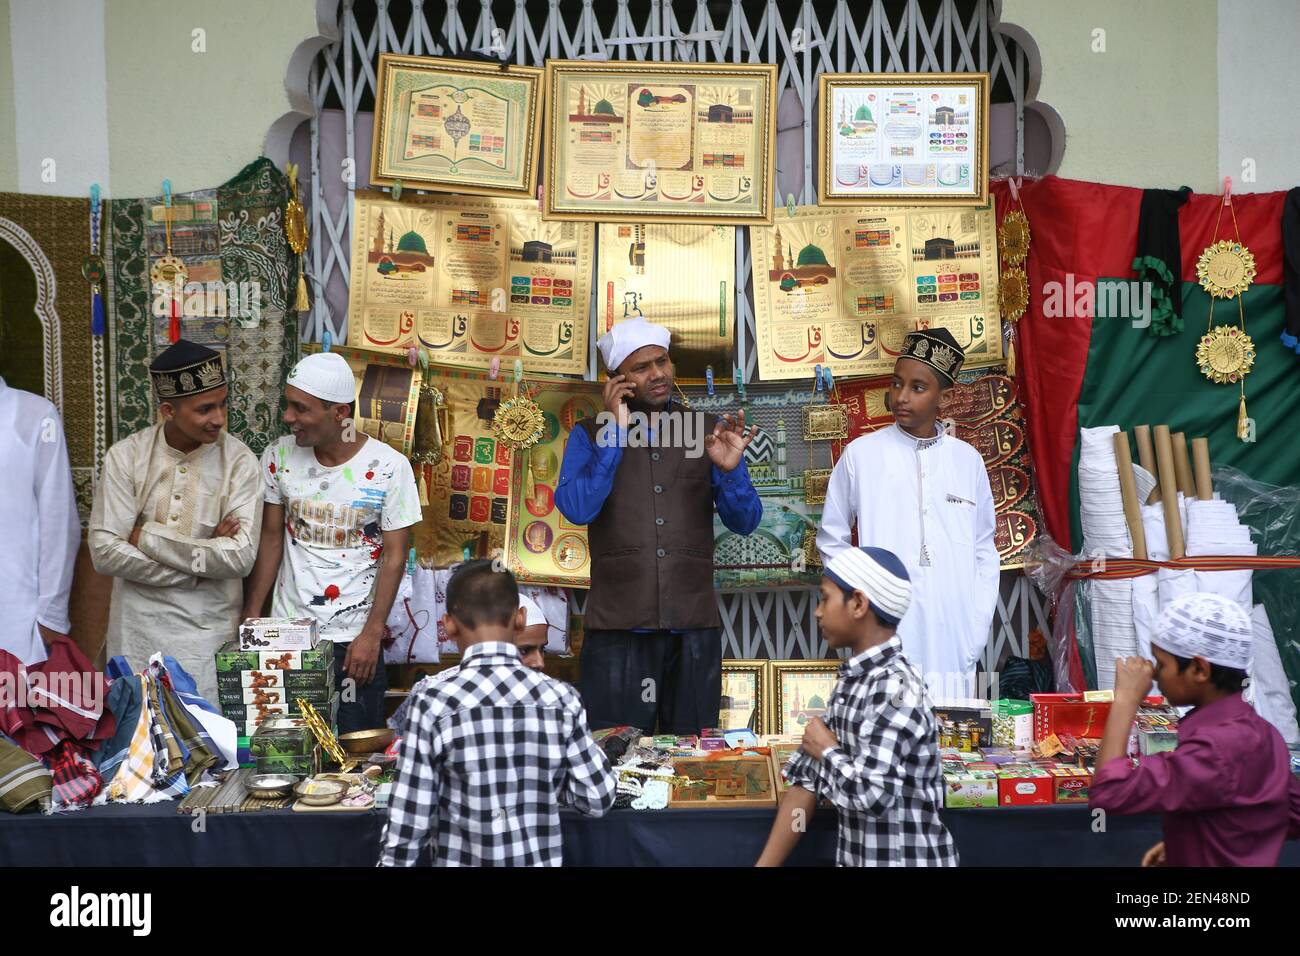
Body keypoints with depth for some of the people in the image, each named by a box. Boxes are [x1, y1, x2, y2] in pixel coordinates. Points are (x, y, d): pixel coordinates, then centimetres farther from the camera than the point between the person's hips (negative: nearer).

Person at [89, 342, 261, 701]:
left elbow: (241, 557, -17)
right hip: (137, 629, 1)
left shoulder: (239, 461, -8)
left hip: (209, 631, -1)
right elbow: (104, 552, -11)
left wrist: (148, 536, -15)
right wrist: (203, 560, -14)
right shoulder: (125, 456, -5)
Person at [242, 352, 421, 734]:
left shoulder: (389, 467, -10)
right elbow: (271, 538, 6)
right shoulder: (279, 456, -1)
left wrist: (372, 634, -11)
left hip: (355, 640, -2)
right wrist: (251, 615, 1)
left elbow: (395, 556, -7)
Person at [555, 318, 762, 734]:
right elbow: (577, 509, -11)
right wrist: (615, 434, -12)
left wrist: (730, 471, -14)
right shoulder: (591, 434, 5)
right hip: (619, 625, -1)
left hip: (694, 625, 2)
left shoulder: (707, 432, 8)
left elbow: (745, 522, 5)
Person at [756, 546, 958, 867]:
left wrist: (827, 751, -11)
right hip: (856, 856, 7)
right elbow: (807, 777, 8)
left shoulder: (896, 687, -20)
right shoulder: (853, 678, 7)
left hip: (904, 858, -7)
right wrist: (765, 864, 5)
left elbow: (870, 794, -29)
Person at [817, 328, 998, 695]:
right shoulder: (861, 455, 3)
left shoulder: (967, 460, 9)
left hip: (952, 648, 2)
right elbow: (831, 540, 11)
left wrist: (978, 628, 7)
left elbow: (984, 551, 15)